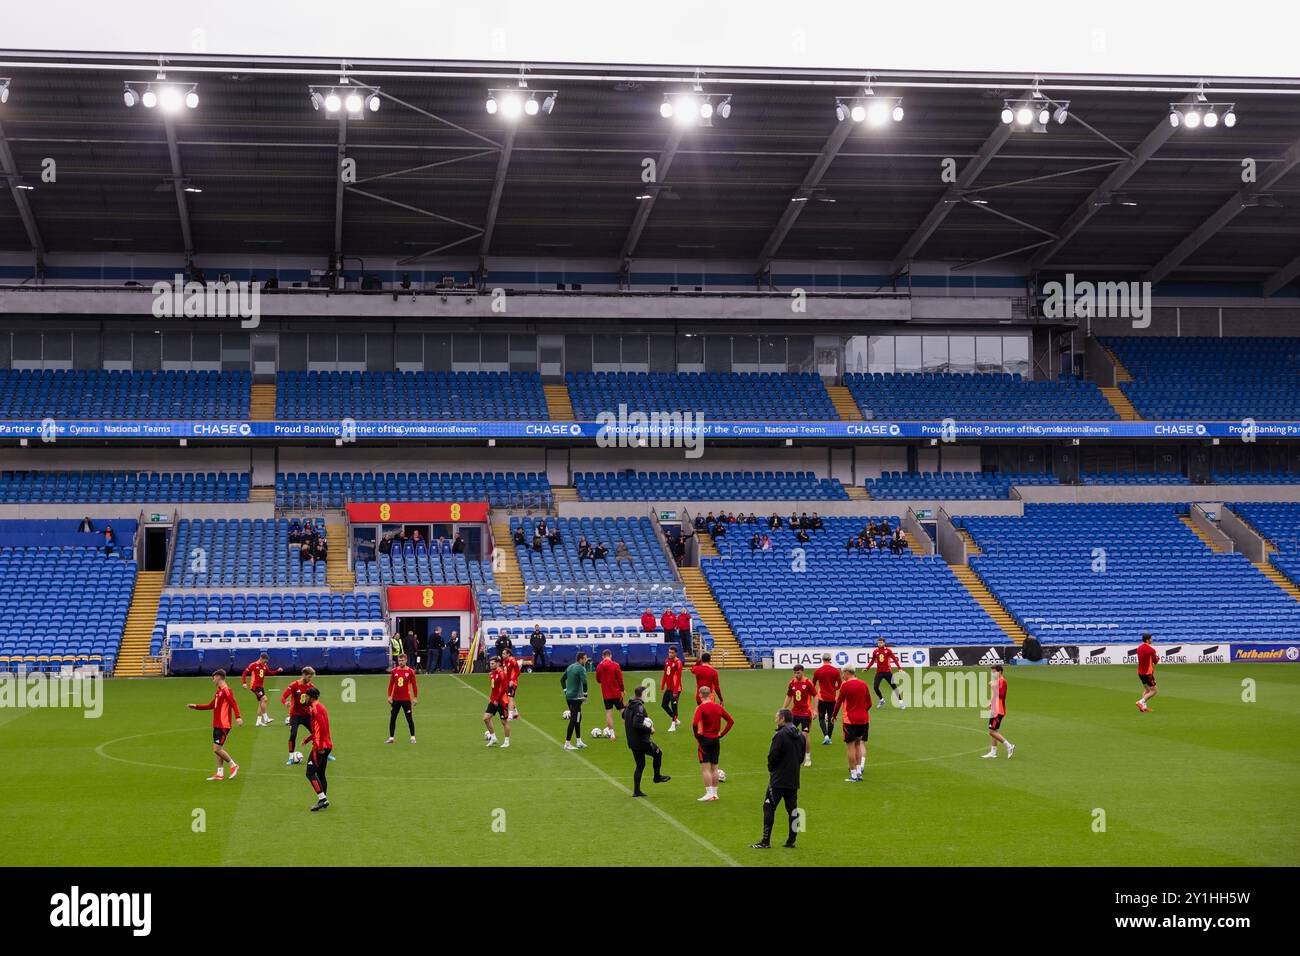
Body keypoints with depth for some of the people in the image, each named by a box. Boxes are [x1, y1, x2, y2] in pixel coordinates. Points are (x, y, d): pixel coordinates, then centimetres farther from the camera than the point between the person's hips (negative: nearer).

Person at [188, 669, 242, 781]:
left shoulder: (226, 690, -12)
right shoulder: (219, 691, 18)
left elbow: (234, 703, -22)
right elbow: (211, 705, 27)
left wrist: (238, 717, -34)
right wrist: (196, 707, 25)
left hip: (223, 725, -10)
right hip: (217, 725, 10)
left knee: (217, 749, -12)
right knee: (218, 749, 9)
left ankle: (233, 765, 3)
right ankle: (220, 774, 12)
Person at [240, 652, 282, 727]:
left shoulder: (265, 666, 9)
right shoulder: (254, 665, -9)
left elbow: (270, 672, 13)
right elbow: (245, 673, -7)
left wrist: (278, 670, -1)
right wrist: (244, 683, -15)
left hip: (260, 686, 8)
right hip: (255, 686, -8)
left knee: (261, 703, 8)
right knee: (264, 699, -19)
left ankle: (258, 721, 15)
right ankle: (265, 718, -17)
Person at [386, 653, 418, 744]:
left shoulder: (410, 671, -3)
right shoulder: (394, 671, 4)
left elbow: (414, 685, 0)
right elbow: (390, 684, 8)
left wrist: (415, 698, -4)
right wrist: (389, 696, 1)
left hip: (406, 699, -3)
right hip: (395, 699, 3)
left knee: (409, 718, 1)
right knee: (392, 718, 3)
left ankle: (413, 737, 11)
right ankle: (391, 737, 11)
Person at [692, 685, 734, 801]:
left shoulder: (701, 707, -13)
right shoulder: (718, 707, 5)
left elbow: (695, 723, -25)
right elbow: (731, 721, 10)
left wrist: (697, 736, -10)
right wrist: (722, 734, 10)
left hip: (705, 739, -6)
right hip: (716, 740, 6)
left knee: (705, 768, -3)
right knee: (714, 768, 12)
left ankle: (709, 793, -7)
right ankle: (715, 793, 16)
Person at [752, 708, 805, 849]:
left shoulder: (780, 735, -15)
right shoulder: (801, 737, 8)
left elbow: (772, 756, -15)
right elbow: (802, 757, 13)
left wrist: (771, 769, 3)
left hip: (778, 780, -7)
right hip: (794, 780, 7)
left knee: (769, 808, -1)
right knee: (792, 809, 10)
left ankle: (766, 841, -2)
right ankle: (791, 840, 11)